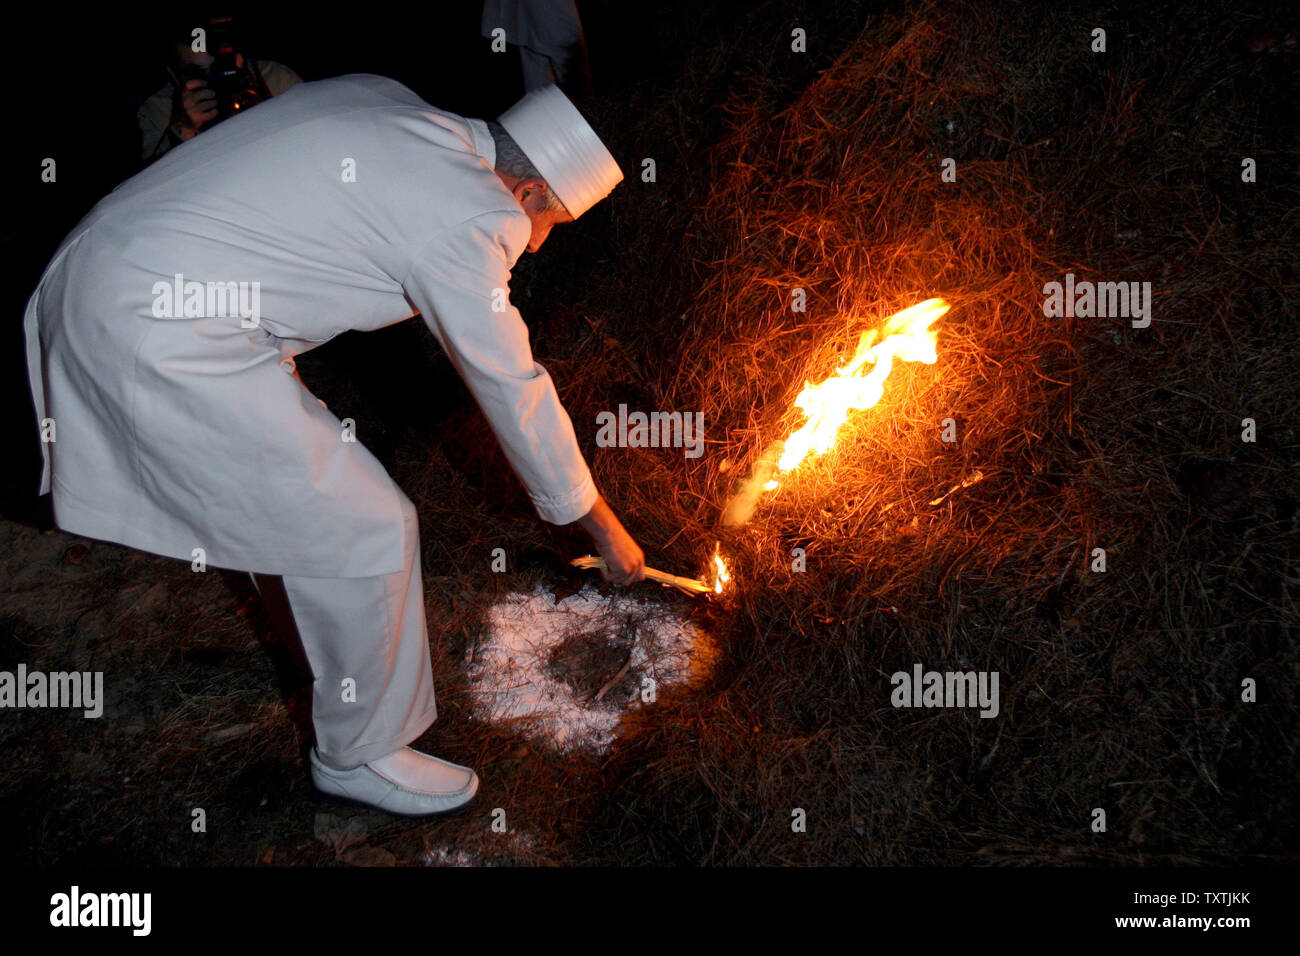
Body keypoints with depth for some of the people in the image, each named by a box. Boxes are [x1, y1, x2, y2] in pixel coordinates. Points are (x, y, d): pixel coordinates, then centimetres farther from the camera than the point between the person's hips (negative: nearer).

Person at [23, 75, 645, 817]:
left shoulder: (382, 99, 11)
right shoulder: (467, 217, -13)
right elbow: (513, 389, -7)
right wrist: (602, 525, 4)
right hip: (164, 344, -10)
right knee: (366, 528, -2)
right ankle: (359, 753, 16)